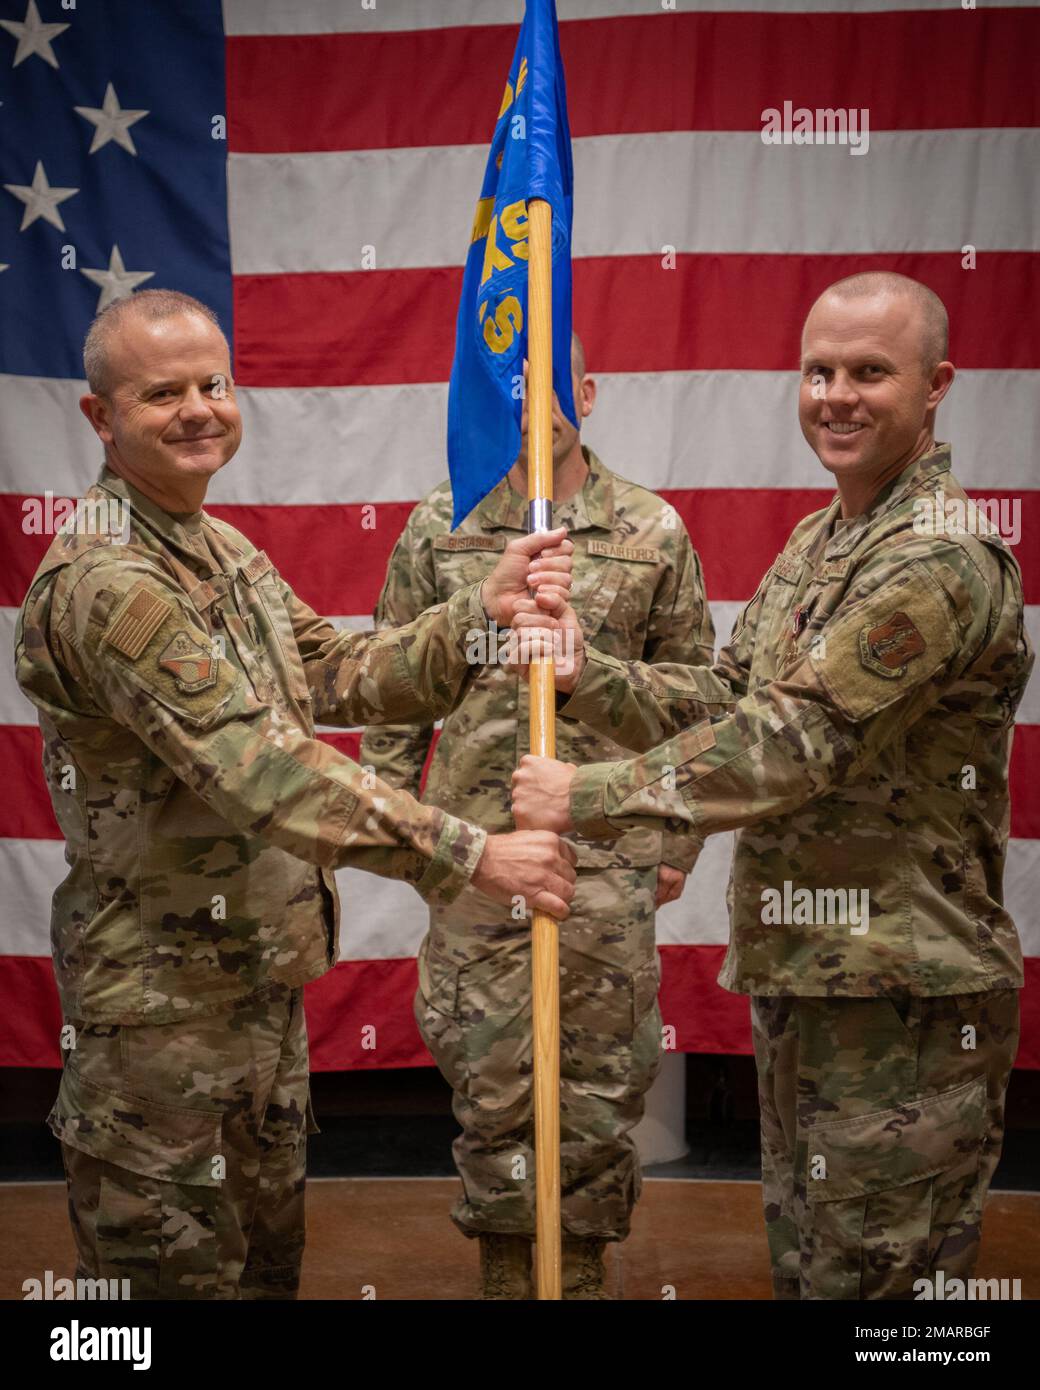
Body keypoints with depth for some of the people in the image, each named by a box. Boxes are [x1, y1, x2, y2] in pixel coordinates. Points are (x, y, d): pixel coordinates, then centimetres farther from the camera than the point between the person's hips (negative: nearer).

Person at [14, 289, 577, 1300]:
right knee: (177, 1264, 7)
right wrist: (469, 856, -30)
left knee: (268, 1253, 22)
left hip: (262, 973, 9)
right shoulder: (103, 581, -22)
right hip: (165, 998, -9)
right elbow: (261, 769, -30)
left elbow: (343, 676, 5)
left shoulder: (225, 552, 10)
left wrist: (481, 611, -9)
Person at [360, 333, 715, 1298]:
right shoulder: (438, 528, 4)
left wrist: (676, 841, 5)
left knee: (600, 1079, 9)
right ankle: (504, 1272, 25)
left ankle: (585, 1269, 27)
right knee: (488, 1083, 7)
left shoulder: (653, 531, 3)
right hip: (475, 852, 0)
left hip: (608, 858, 0)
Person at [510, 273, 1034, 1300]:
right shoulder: (818, 540, 12)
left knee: (872, 1271, 5)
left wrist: (587, 798, -18)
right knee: (803, 1260, 21)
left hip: (900, 996, -9)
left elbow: (793, 744, -24)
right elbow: (726, 699, 9)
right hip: (796, 977, 9)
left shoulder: (940, 560, -20)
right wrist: (588, 675, -8)